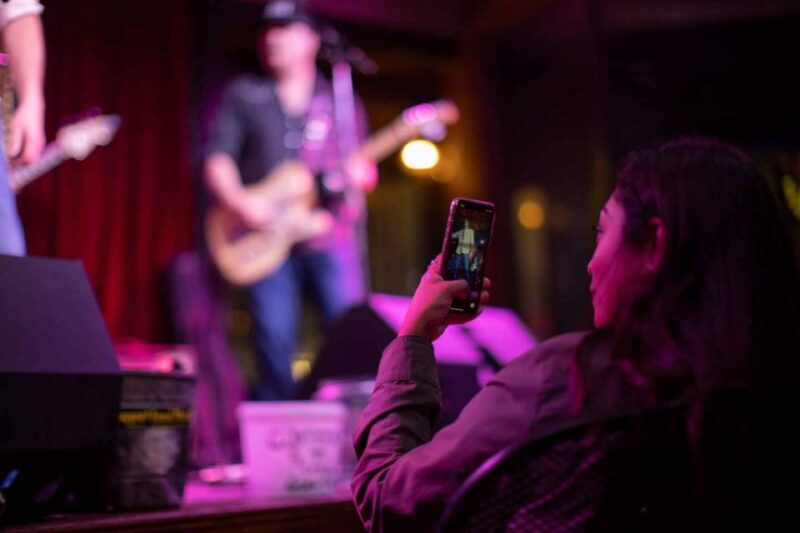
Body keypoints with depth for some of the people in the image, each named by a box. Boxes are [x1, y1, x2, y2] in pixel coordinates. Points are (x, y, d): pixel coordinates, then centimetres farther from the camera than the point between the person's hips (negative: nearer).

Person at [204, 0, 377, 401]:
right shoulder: (244, 96, 11)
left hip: (330, 235, 1)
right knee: (274, 341, -6)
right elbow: (217, 159, 5)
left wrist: (359, 173, -9)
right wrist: (239, 202, -13)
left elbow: (365, 170, 15)